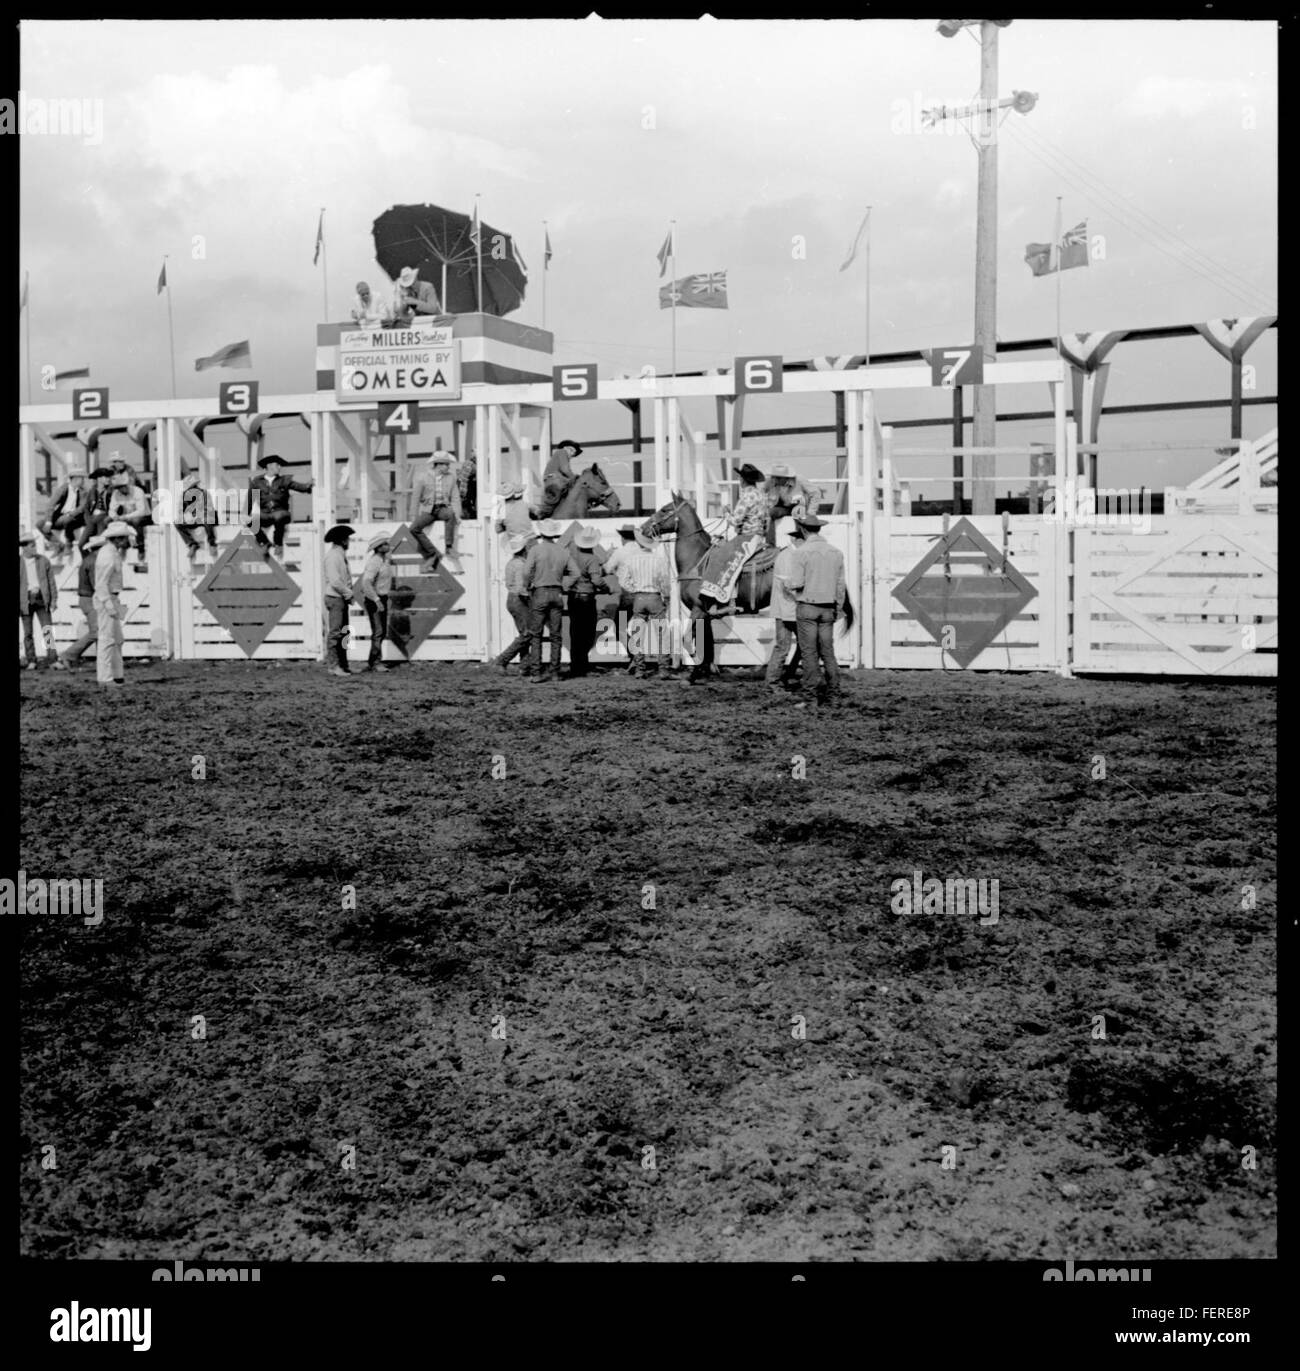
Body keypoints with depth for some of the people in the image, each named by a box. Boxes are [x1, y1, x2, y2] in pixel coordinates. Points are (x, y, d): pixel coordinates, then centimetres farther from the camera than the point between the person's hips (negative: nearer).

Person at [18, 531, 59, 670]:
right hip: (26, 600, 0)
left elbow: (51, 581, 7)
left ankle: (52, 659, -6)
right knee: (27, 633, 5)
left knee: (47, 630, -6)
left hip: (42, 599, 0)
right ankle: (31, 661, 12)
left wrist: (54, 599, 2)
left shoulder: (43, 560, 5)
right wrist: (18, 604, -4)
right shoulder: (19, 562, -1)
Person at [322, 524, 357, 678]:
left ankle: (343, 665, 16)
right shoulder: (332, 555, -13)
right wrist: (348, 594, -12)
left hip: (343, 598, 10)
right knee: (335, 633, -9)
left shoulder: (341, 555, 17)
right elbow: (335, 581, -20)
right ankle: (334, 666, -8)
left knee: (343, 633, 11)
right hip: (335, 598, -10)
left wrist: (349, 593, 6)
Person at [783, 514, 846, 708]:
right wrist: (838, 609, 18)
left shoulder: (801, 552, -10)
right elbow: (840, 585, 8)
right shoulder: (836, 552, 5)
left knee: (809, 654, -2)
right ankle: (833, 696, 10)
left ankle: (810, 698, -2)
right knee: (828, 652, 10)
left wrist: (786, 582, 7)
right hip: (828, 609, 4)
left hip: (806, 607, -4)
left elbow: (797, 583, -15)